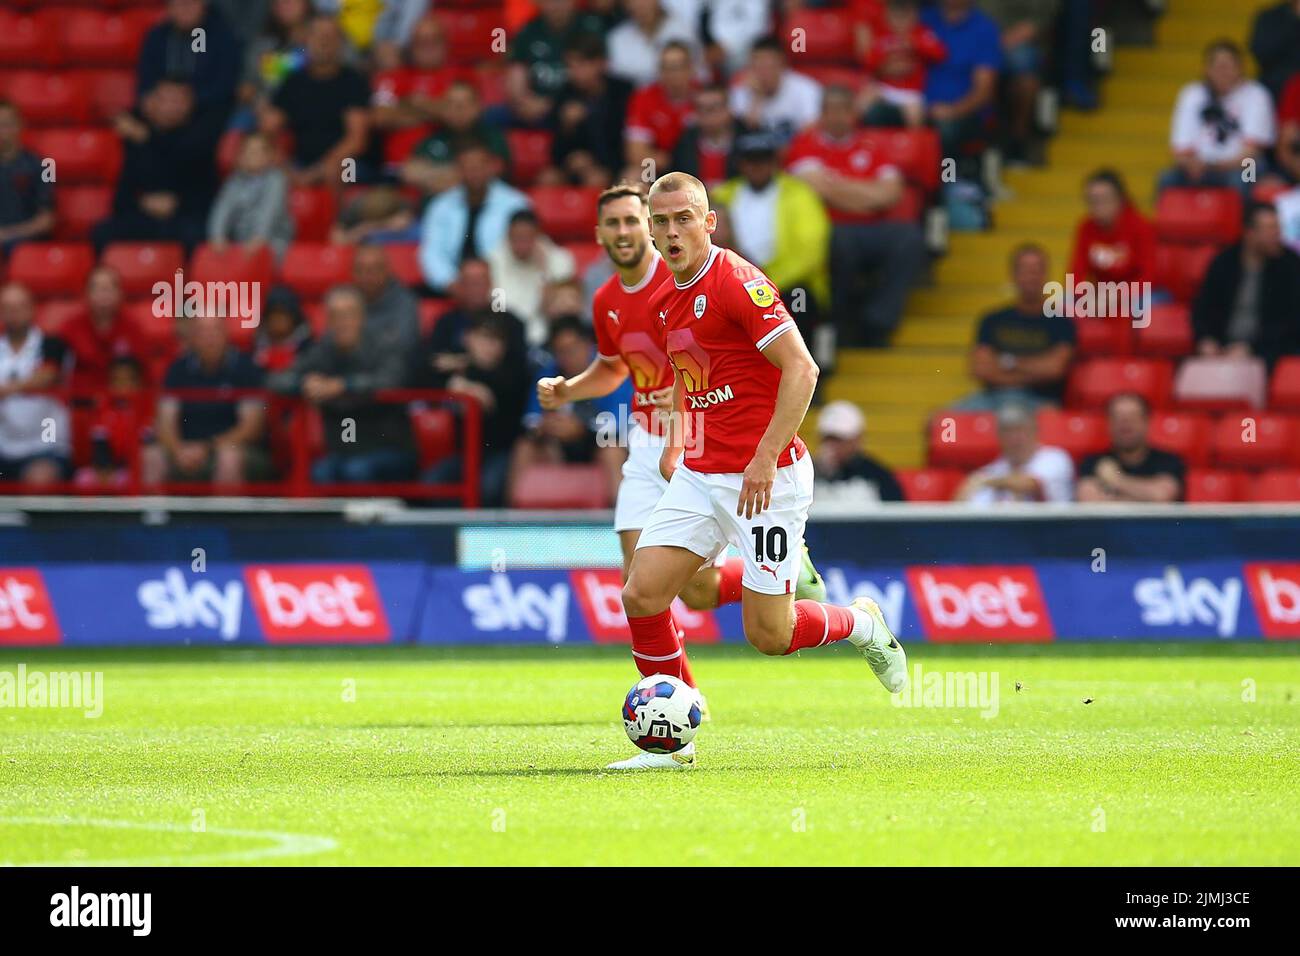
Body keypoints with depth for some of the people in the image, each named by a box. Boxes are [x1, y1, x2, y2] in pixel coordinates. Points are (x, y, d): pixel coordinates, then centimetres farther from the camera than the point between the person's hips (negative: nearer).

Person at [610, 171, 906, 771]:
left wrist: (766, 458, -24)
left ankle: (861, 624, 26)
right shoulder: (664, 299, 10)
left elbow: (801, 369, -20)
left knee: (768, 634, -6)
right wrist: (674, 443, 20)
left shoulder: (737, 282, -15)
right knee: (642, 595, -7)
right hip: (699, 475, 7)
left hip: (766, 478, -7)